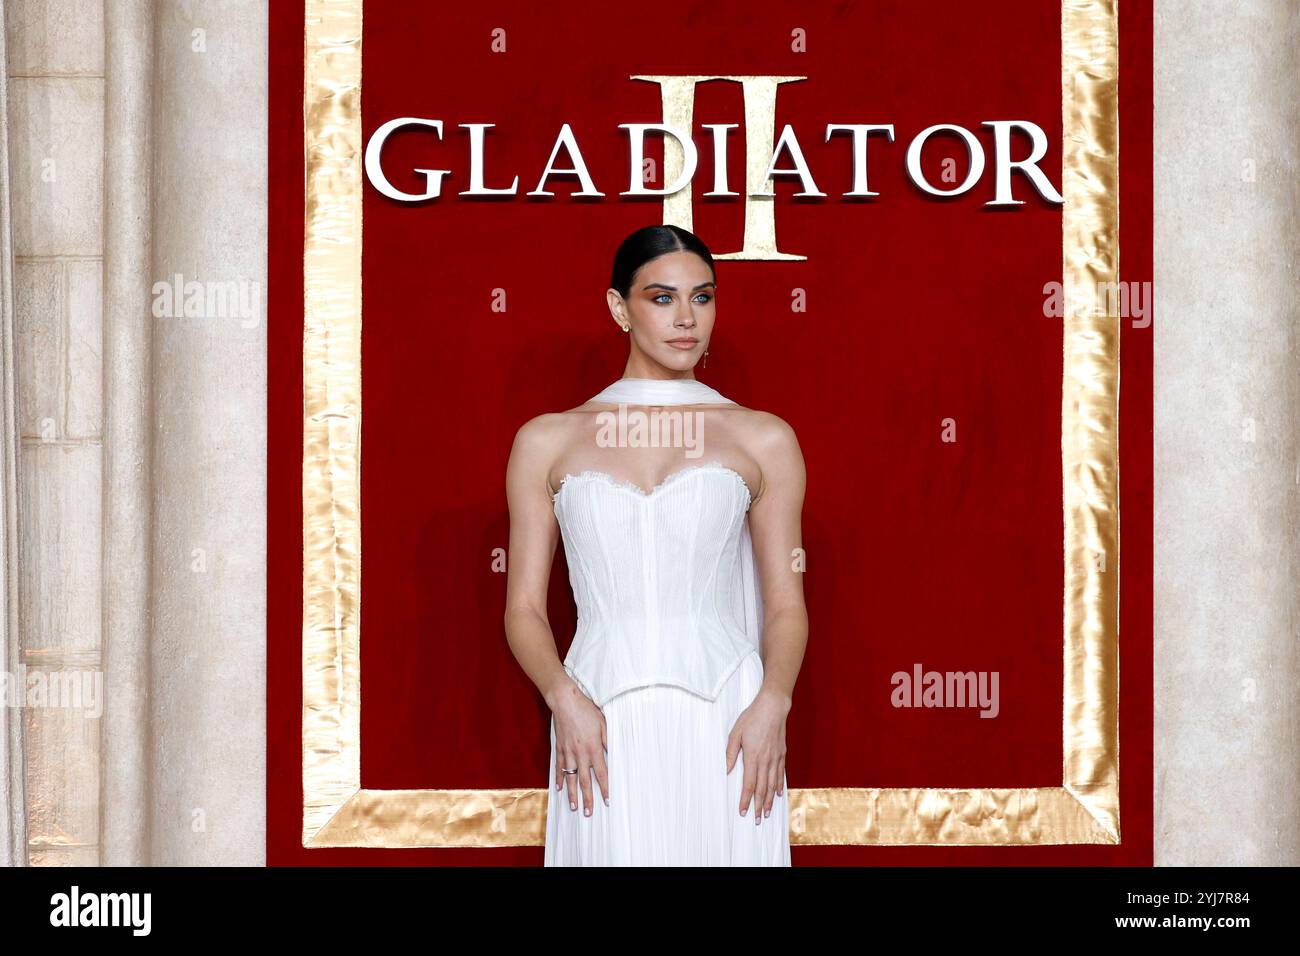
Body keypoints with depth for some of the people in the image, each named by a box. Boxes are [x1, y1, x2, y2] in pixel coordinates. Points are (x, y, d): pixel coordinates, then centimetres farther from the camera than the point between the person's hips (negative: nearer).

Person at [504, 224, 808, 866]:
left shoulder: (762, 439, 8)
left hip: (723, 723, 0)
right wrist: (564, 698, -11)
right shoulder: (548, 441, 9)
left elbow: (787, 605, 7)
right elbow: (524, 608, 7)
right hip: (601, 729, 0)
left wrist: (772, 703, -11)